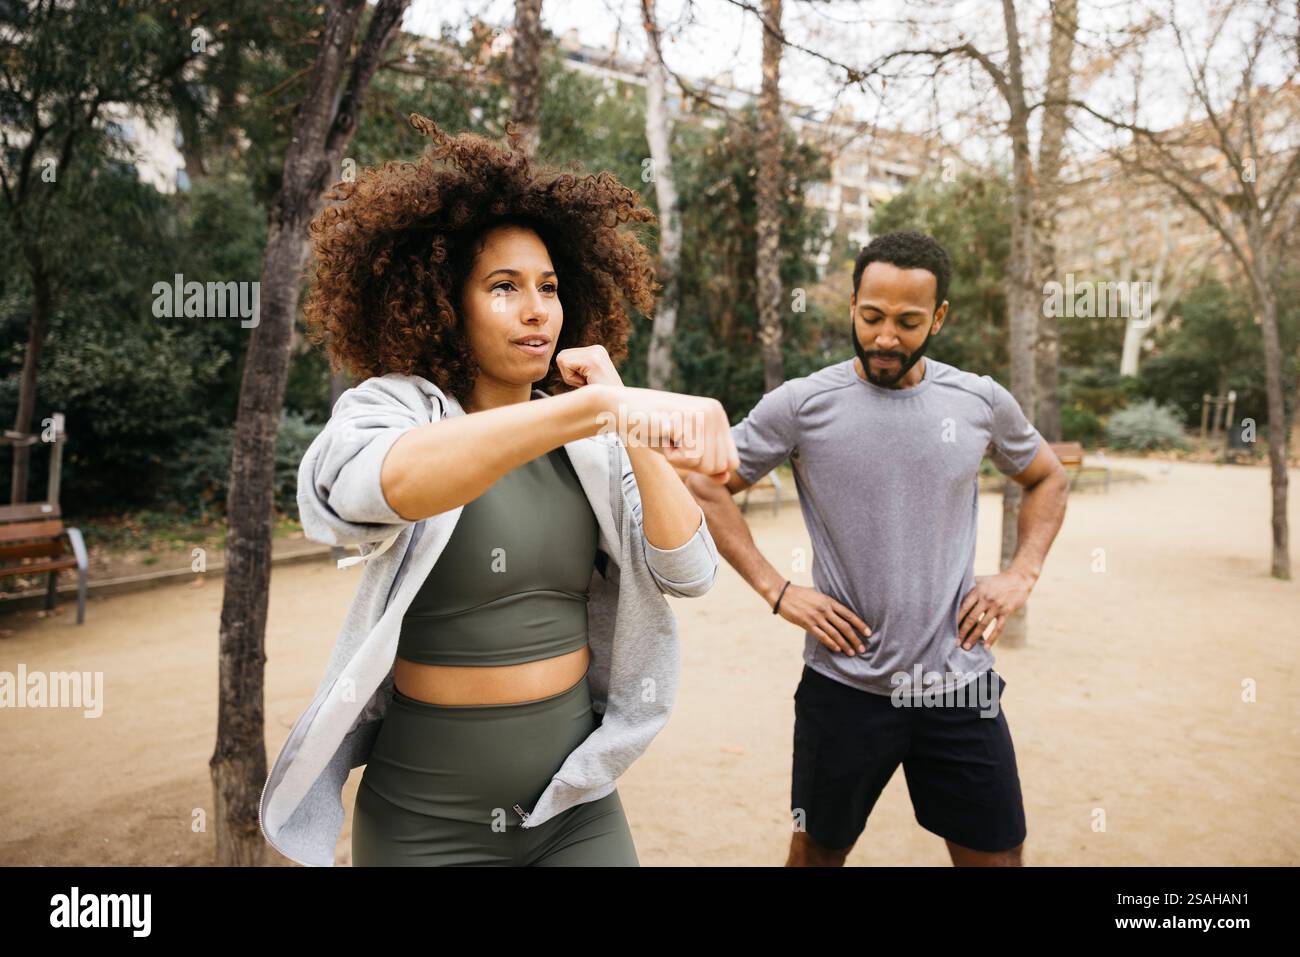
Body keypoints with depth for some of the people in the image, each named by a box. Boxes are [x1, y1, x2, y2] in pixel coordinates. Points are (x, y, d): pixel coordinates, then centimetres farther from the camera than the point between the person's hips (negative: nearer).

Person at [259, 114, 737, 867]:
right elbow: (375, 482, -36)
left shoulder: (587, 441, 1)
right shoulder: (393, 408, -11)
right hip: (429, 818, -3)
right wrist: (598, 404, -48)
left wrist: (621, 419, -15)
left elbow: (688, 571, -8)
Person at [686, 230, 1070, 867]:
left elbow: (1046, 479, 18)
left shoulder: (982, 402, 0)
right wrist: (776, 590, -8)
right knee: (816, 851, 15)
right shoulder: (801, 404, -8)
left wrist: (1022, 574, 3)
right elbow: (705, 486, -1)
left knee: (995, 852, 15)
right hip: (844, 686, -2)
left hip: (959, 681, 2)